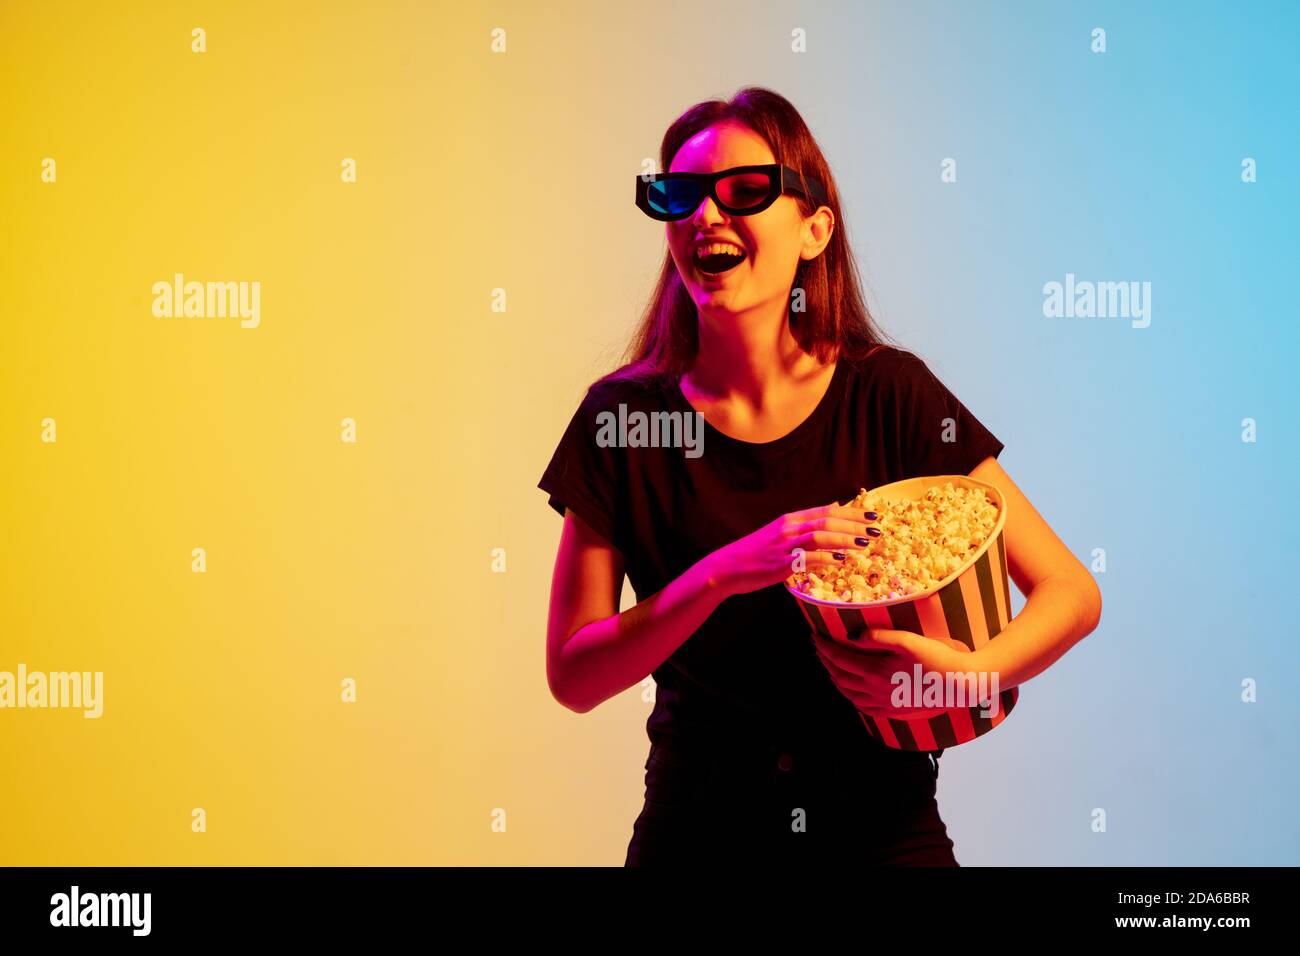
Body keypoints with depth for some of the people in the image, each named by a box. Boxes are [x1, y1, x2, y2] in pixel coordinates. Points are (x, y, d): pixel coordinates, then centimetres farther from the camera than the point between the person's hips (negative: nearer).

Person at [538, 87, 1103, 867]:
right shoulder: (623, 418, -8)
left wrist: (973, 673, -27)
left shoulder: (890, 394, -10)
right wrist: (724, 574, -23)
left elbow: (1073, 591, -8)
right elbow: (573, 677, -10)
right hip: (698, 830, 1)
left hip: (883, 829, 0)